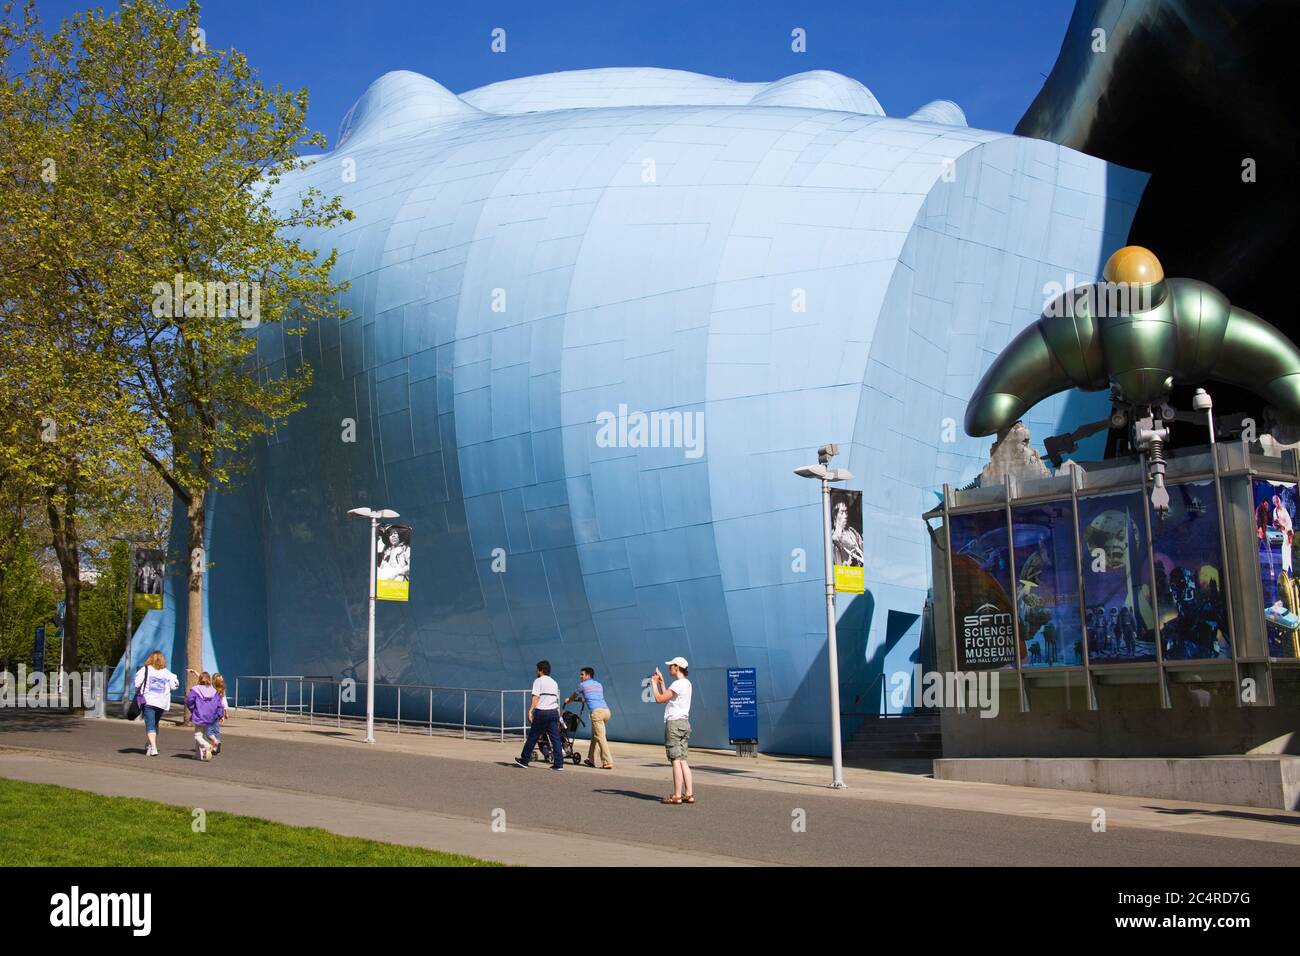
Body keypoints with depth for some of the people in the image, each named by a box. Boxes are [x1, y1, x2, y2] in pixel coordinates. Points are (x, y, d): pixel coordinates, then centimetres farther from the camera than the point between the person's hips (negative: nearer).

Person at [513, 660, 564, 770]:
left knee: (532, 737, 5)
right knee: (555, 738, 2)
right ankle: (559, 764, -3)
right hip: (554, 711, 5)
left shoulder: (538, 681, -2)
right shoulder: (554, 682, 18)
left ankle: (524, 760, 16)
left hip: (541, 712, -5)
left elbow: (535, 698, -13)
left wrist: (530, 710, -18)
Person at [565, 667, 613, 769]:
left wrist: (567, 700, 49)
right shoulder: (599, 685, 27)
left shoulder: (583, 685, 11)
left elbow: (574, 696, 28)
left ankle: (608, 763, -15)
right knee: (594, 735, 19)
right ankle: (591, 759, 22)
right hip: (606, 710, 7)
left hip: (596, 711, -7)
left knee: (600, 737, -9)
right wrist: (583, 699, 60)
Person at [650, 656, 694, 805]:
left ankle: (677, 796, -6)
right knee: (682, 760, 10)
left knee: (676, 760, -7)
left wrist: (654, 682, -2)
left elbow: (659, 699, -16)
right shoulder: (686, 683, 16)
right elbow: (666, 698, 24)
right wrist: (661, 682, 25)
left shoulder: (678, 684, -13)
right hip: (684, 722, 9)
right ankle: (689, 794, 7)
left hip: (674, 723, -9)